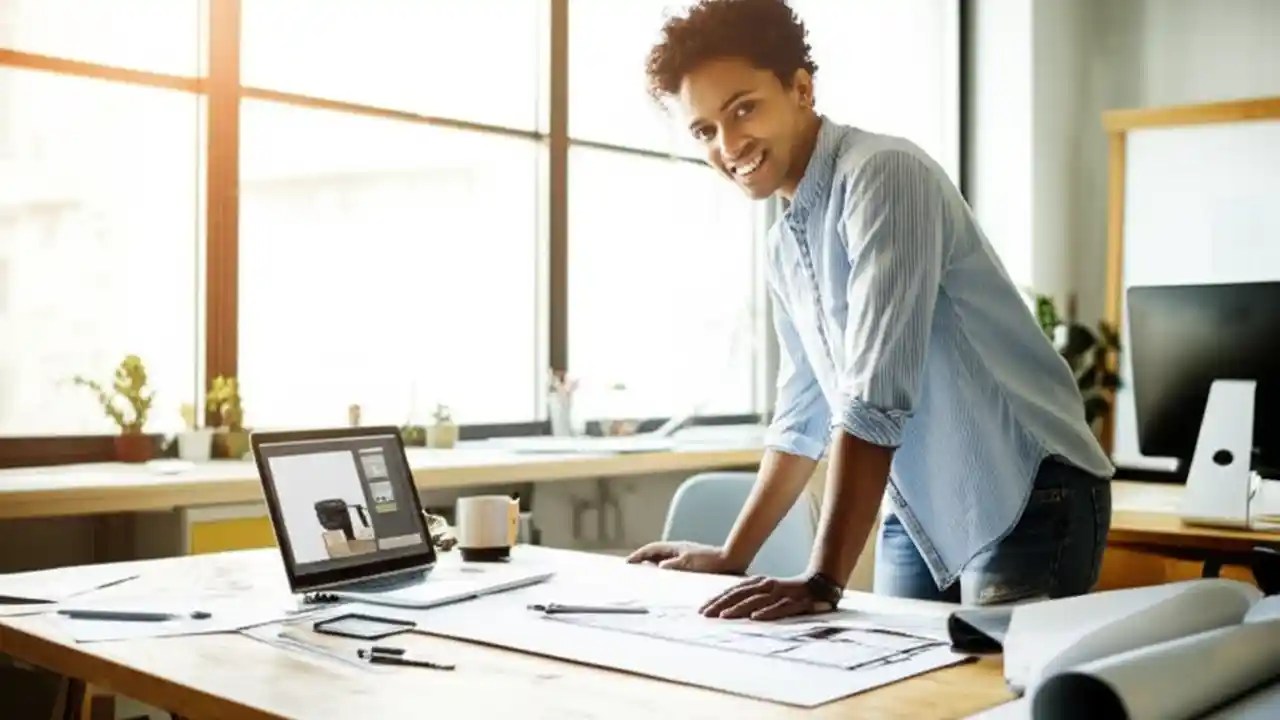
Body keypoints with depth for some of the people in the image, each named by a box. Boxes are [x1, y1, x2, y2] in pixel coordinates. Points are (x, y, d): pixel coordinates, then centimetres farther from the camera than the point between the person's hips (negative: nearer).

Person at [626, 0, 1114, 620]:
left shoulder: (883, 174, -19)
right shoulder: (783, 246, 8)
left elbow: (875, 397, -27)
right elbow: (802, 415, 16)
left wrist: (823, 582, -29)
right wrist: (732, 558, 14)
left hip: (1026, 498, -8)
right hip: (918, 513, 8)